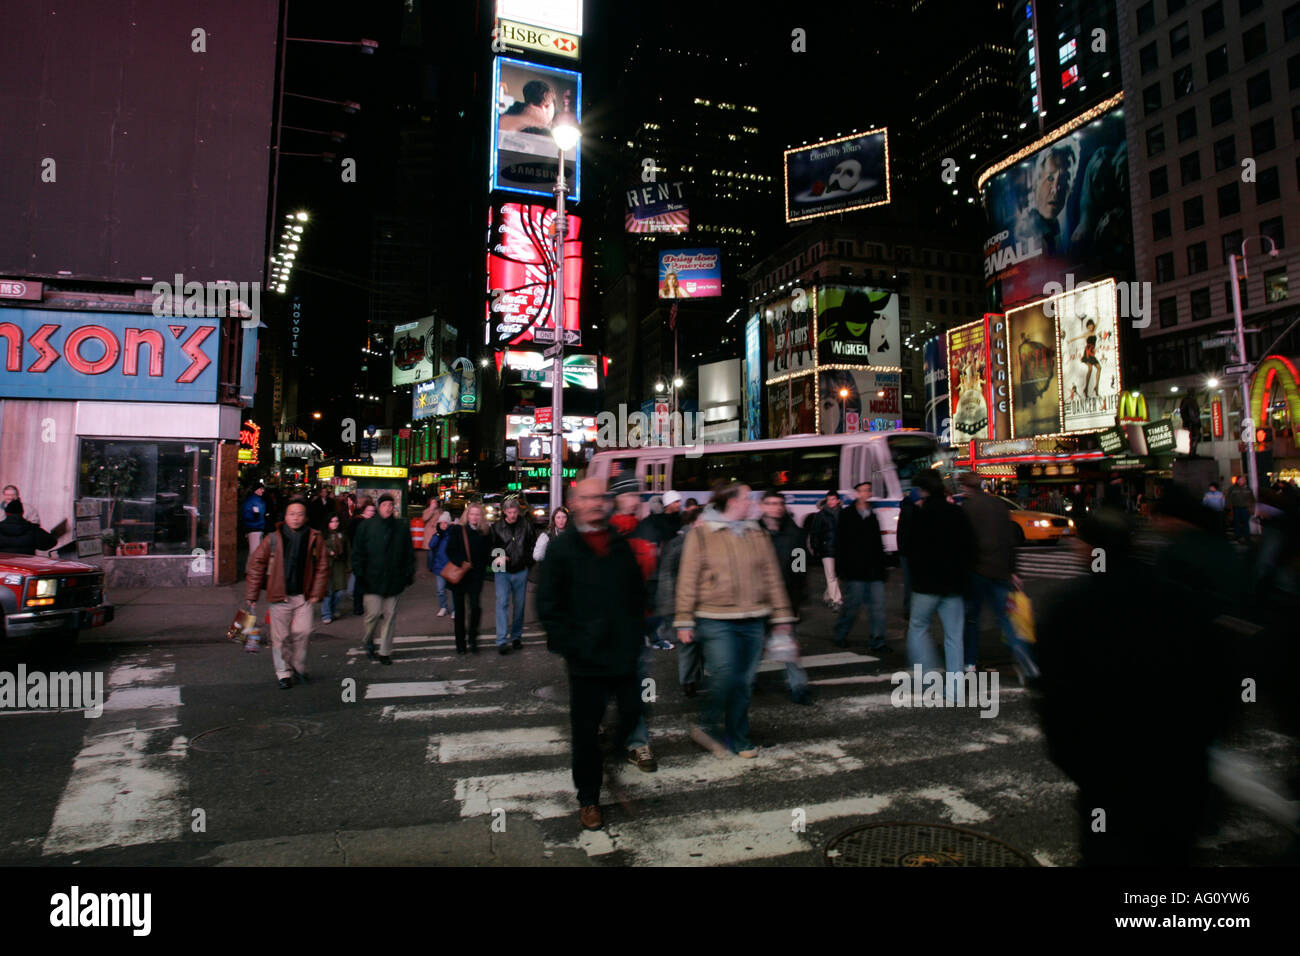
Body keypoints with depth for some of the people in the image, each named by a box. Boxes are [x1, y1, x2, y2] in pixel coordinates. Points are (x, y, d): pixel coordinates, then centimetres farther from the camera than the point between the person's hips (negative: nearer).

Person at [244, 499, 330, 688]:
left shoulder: (314, 539, 1)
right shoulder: (273, 539, -1)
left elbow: (322, 566, 4)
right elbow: (256, 565, 2)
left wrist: (316, 593, 0)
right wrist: (251, 595, 0)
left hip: (303, 596, 0)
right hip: (279, 595, 0)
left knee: (302, 632, -8)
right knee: (281, 637, 4)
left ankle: (299, 667, 15)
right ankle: (284, 674, 18)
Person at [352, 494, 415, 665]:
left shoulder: (402, 527, 7)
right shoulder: (366, 526, 1)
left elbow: (409, 553, 12)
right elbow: (357, 552, 2)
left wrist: (409, 574, 6)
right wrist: (360, 574, -4)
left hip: (393, 579, 2)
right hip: (372, 579, -2)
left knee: (390, 615, 4)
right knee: (374, 613, -5)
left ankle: (385, 652, 15)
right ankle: (368, 641, 24)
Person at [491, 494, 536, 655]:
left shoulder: (526, 525, 0)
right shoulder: (496, 527, -3)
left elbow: (535, 544, 11)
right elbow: (490, 547, 4)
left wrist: (529, 561, 4)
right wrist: (497, 558, -13)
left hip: (521, 572, 2)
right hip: (502, 572, -2)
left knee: (519, 604, 10)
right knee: (502, 603, -10)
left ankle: (516, 636, 24)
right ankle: (502, 641, -9)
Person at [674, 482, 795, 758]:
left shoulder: (757, 534, 11)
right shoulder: (701, 533, -3)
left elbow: (772, 577, 15)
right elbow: (688, 579, -3)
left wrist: (781, 617, 13)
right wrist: (684, 621, -5)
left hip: (753, 621, 5)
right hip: (716, 620, -4)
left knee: (743, 682, 9)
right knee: (725, 675, -15)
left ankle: (737, 736, 26)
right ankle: (707, 726, 9)